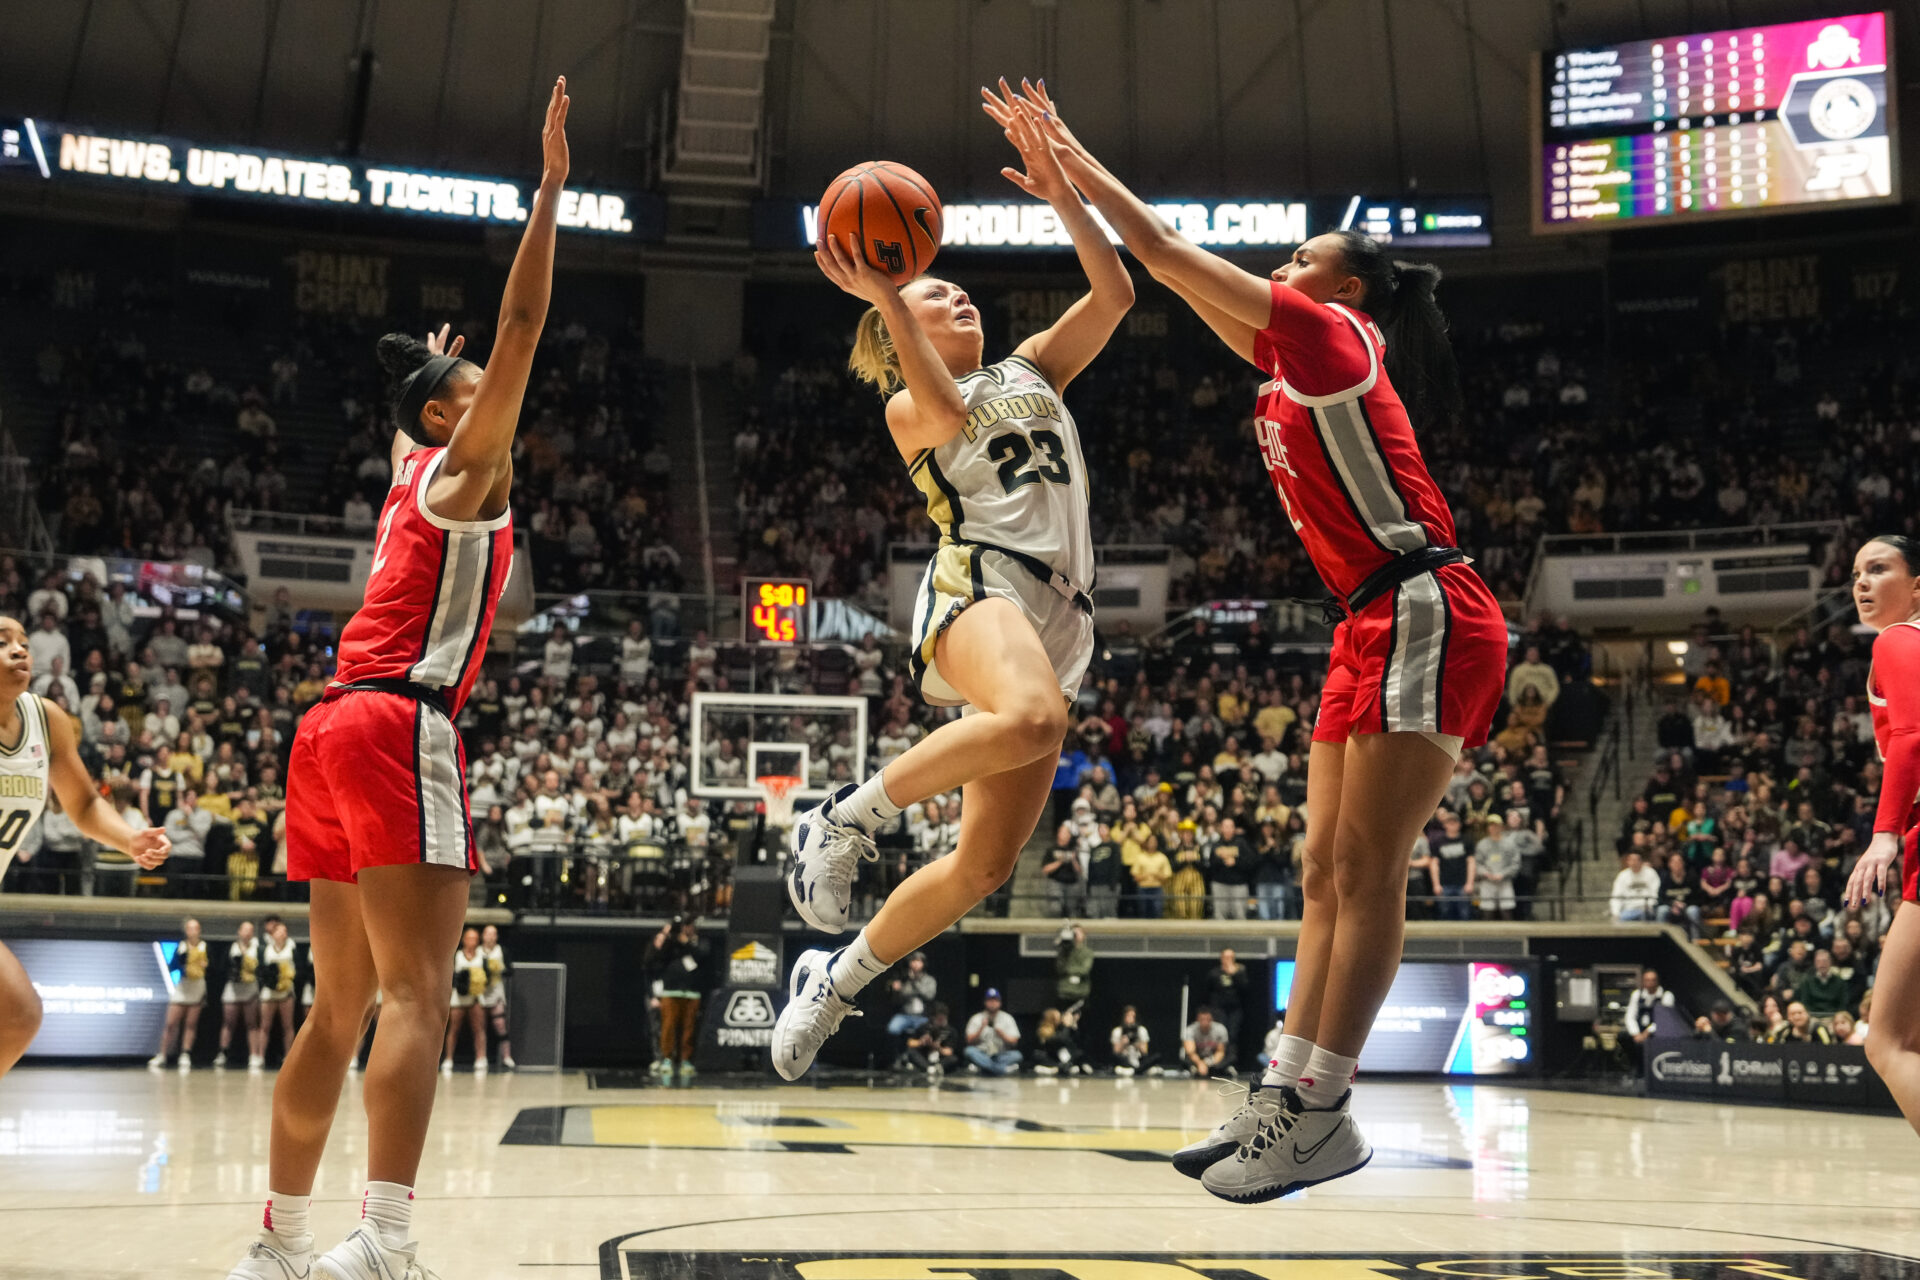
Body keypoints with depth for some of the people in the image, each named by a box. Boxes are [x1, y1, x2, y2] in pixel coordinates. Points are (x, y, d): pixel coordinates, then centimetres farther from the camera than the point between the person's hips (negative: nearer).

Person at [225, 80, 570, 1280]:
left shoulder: (415, 475, 23)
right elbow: (523, 328, -8)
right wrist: (550, 187, -6)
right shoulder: (463, 468, 2)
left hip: (336, 731, 9)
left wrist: (424, 374, 62)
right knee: (416, 995, -17)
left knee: (343, 1004, 11)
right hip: (398, 728, -9)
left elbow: (417, 420, 50)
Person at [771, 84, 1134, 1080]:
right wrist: (885, 295, -21)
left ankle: (837, 978, 18)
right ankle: (848, 817, -22)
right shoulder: (908, 407, 13)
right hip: (977, 585, -5)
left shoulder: (1032, 369, 27)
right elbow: (950, 416, -12)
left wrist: (1059, 190, 4)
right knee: (1029, 716, -42)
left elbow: (1114, 293, 13)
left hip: (1055, 619, 6)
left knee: (985, 864, 0)